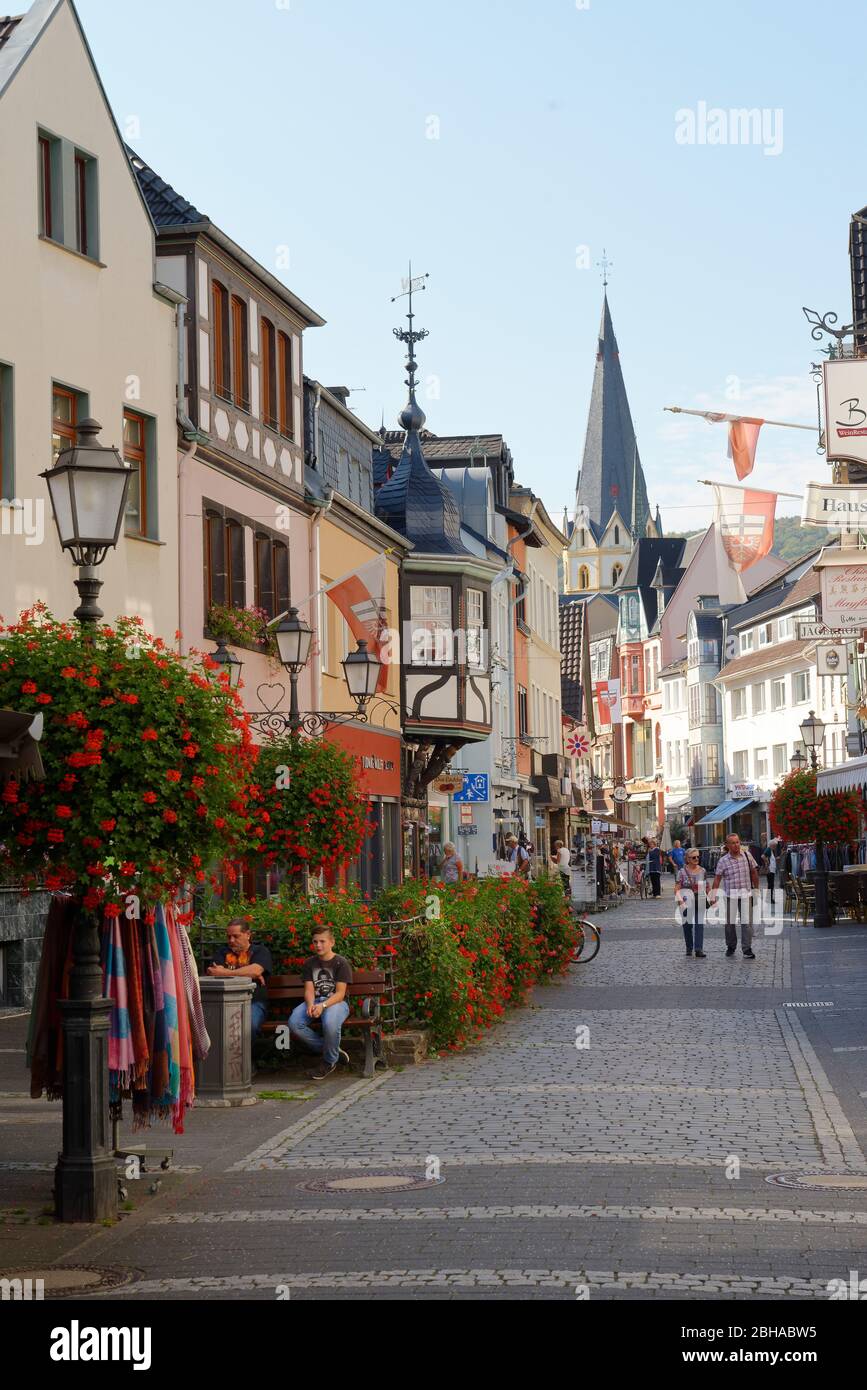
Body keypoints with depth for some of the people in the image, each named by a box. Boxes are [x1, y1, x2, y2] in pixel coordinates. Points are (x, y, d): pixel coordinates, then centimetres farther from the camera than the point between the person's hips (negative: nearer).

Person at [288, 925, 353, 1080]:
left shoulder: (341, 963, -1)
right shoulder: (310, 964, 14)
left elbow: (340, 993, -9)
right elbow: (309, 990, 5)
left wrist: (323, 1006, -26)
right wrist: (310, 1005, -18)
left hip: (335, 1002, -5)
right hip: (315, 1002, 5)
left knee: (330, 1022, -41)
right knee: (294, 1023, -27)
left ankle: (329, 1061, -13)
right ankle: (333, 1050, -9)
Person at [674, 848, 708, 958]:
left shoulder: (702, 871, 5)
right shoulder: (682, 871, -5)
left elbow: (706, 886, 14)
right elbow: (677, 888, -8)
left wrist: (709, 898, 13)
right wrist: (679, 899, -19)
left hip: (700, 902, 2)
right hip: (687, 902, -2)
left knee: (699, 924, -7)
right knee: (687, 924, 9)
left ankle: (698, 949, -11)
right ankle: (689, 948, 26)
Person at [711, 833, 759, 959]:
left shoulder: (747, 855, 3)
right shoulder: (723, 860, -3)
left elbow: (754, 872, 12)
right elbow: (717, 878, 0)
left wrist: (757, 889, 15)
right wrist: (714, 895, -5)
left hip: (746, 893, 1)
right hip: (730, 894, -1)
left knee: (747, 922, -6)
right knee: (730, 922, 8)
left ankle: (747, 949, -3)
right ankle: (731, 947, 25)